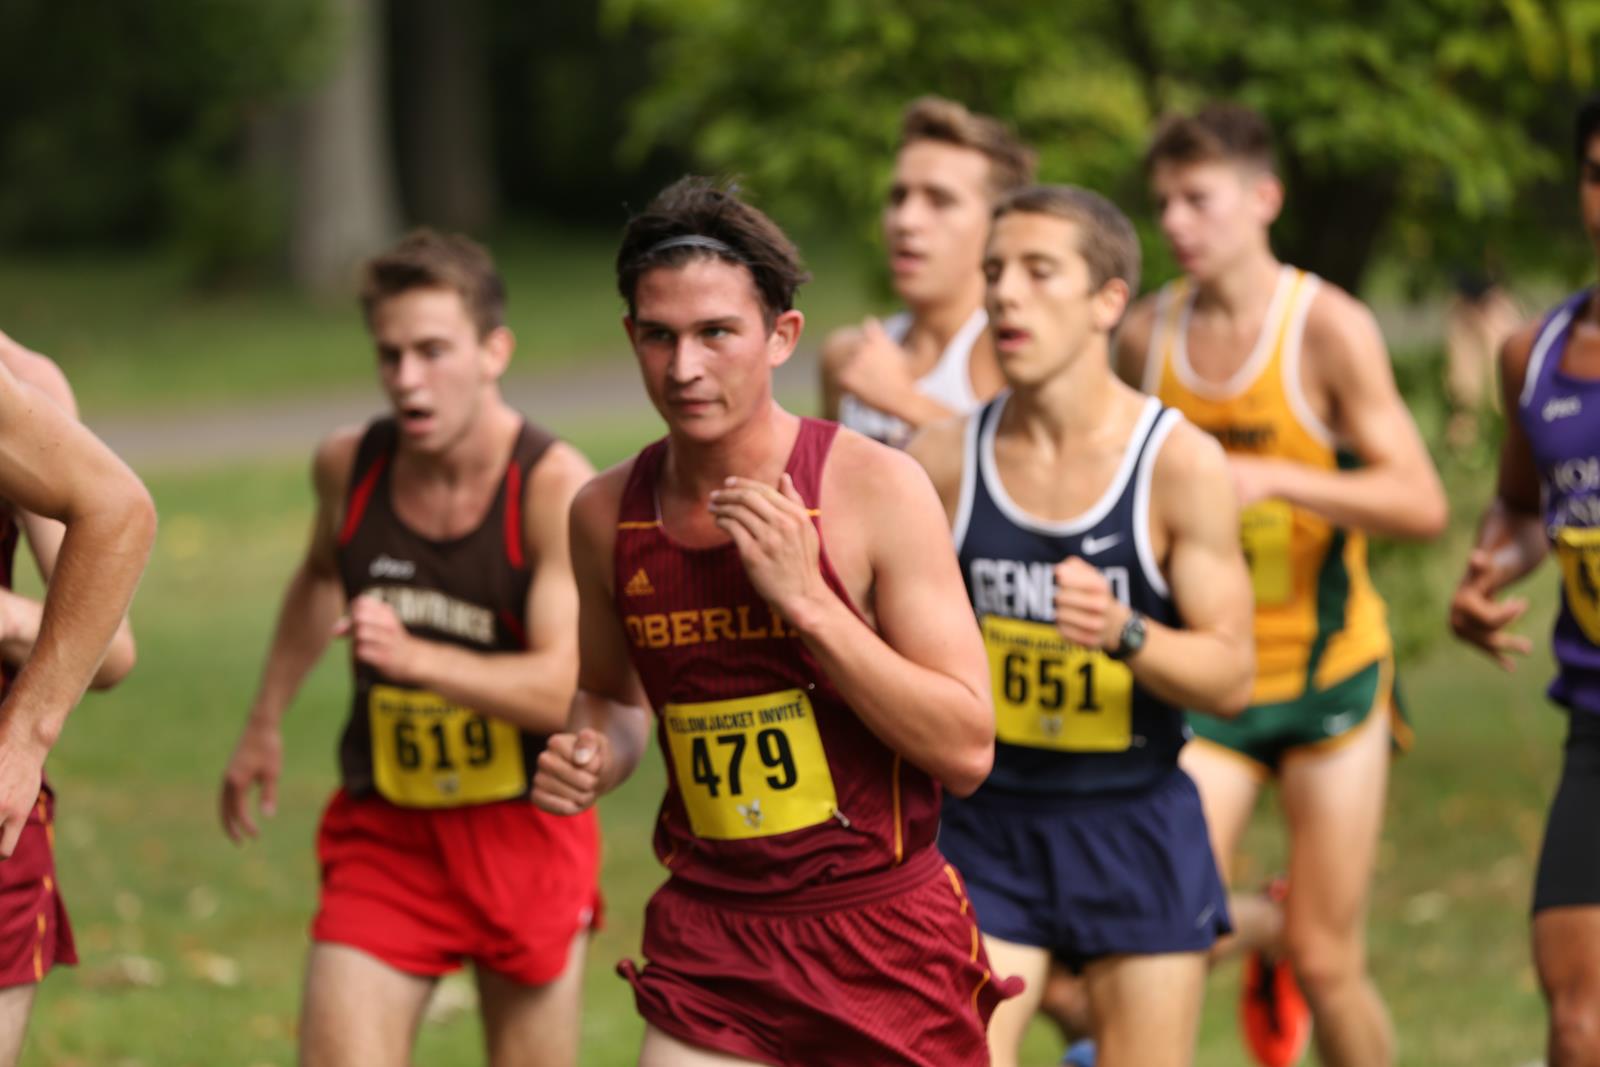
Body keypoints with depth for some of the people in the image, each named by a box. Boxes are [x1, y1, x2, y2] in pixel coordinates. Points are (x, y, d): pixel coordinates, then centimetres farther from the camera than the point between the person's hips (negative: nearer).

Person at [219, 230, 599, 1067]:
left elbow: (563, 688, -25)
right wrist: (264, 722, 27)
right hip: (382, 831, 3)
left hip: (525, 830, -3)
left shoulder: (555, 488, -17)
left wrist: (416, 658, -39)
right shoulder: (347, 466, -2)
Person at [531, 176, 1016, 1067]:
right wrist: (593, 757, -3)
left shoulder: (875, 488, -12)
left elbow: (967, 749, -15)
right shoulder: (608, 514, 0)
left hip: (883, 926, -3)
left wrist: (807, 600, -23)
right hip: (711, 940, 3)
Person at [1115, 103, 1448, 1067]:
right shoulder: (1147, 336, 2)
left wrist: (1271, 480, -29)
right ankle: (1267, 932, 25)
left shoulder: (1329, 328, -11)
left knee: (1328, 965, -1)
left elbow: (1422, 505, -18)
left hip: (1327, 674, -3)